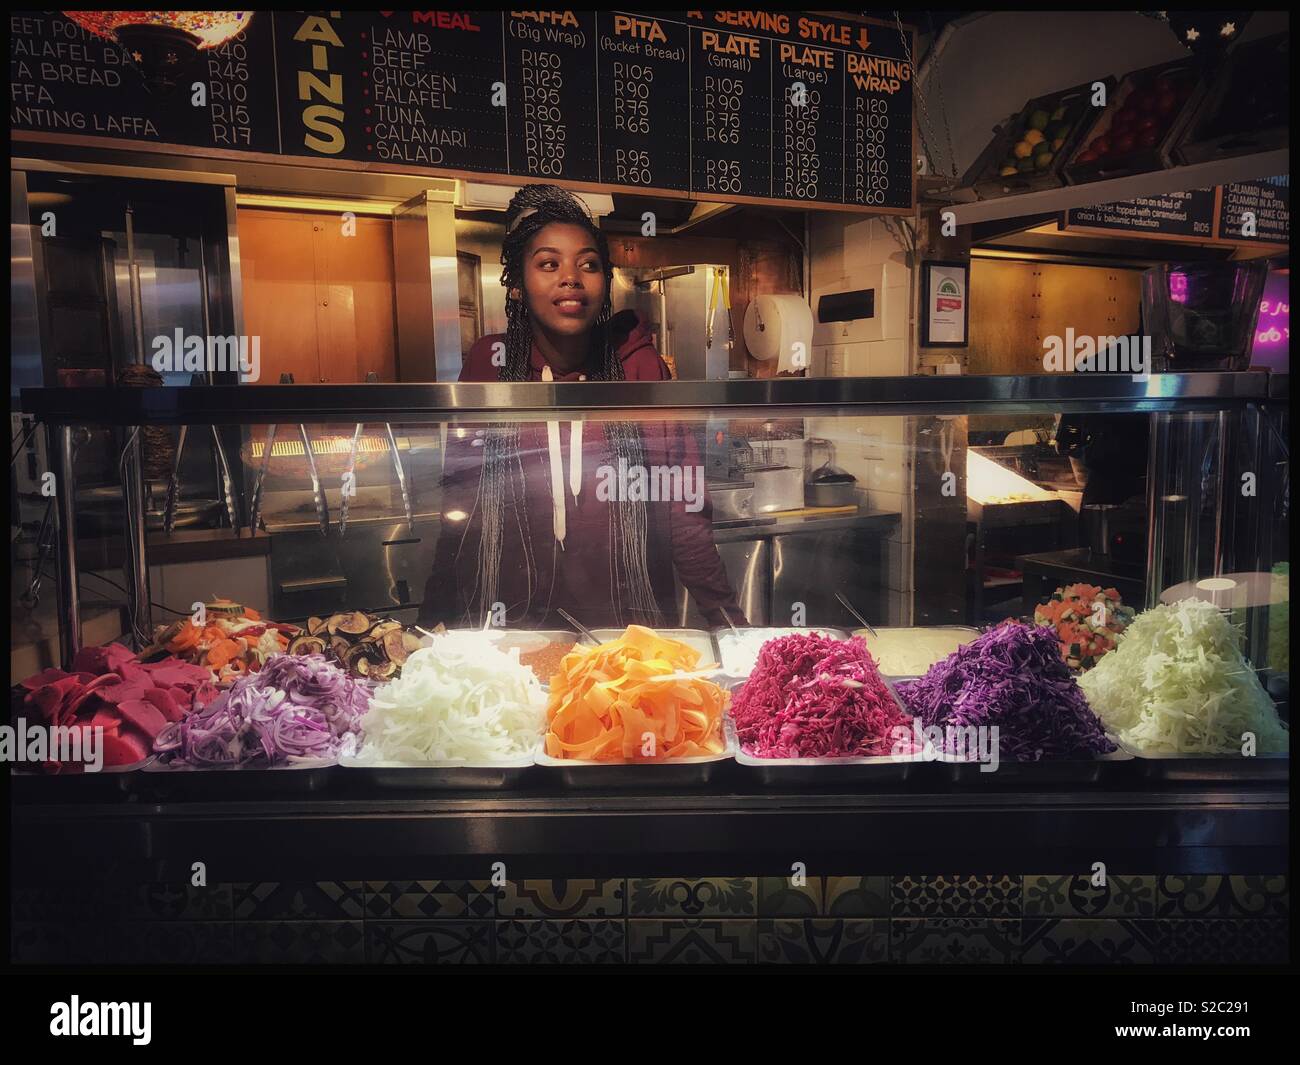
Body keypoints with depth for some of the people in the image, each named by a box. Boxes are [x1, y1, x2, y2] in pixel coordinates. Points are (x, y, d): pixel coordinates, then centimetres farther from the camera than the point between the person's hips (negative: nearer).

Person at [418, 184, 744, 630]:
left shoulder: (640, 367, -3)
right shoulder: (487, 365, -1)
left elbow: (684, 512, -4)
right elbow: (459, 507, 3)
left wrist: (730, 622, -12)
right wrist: (431, 628, -1)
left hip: (629, 622, 0)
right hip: (510, 622, 1)